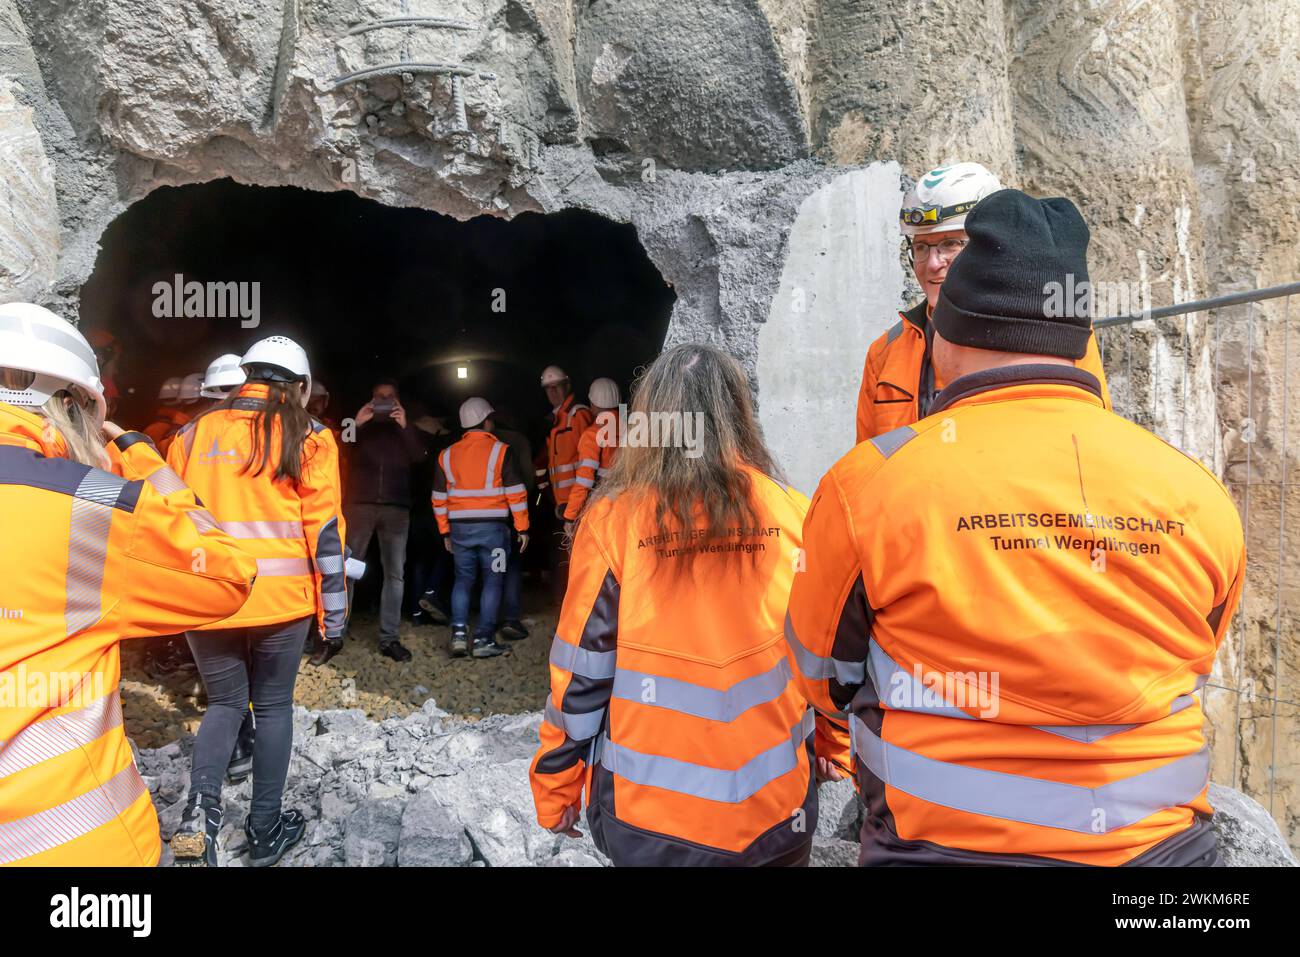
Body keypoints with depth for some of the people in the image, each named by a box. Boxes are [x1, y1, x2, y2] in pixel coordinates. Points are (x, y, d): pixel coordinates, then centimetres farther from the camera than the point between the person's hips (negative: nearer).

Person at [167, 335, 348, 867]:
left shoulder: (193, 433, 5)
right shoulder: (306, 438, -4)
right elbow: (324, 530, -6)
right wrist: (333, 608, 1)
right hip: (280, 601, -2)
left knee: (225, 701, 20)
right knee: (273, 707, 14)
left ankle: (200, 810, 1)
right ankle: (264, 833, 22)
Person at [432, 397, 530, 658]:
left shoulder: (447, 455, 8)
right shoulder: (501, 451, -5)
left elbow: (439, 498, 11)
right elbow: (516, 493, -8)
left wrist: (445, 531, 18)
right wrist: (522, 527, -2)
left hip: (459, 528, 4)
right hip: (492, 527, -4)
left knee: (463, 579, 15)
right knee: (492, 581, 5)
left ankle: (459, 634, 5)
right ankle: (484, 640, 3)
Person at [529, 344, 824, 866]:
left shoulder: (613, 521, -13)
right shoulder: (795, 516, -9)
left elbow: (579, 675, -9)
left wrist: (555, 790, 5)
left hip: (646, 819, -1)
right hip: (775, 813, 2)